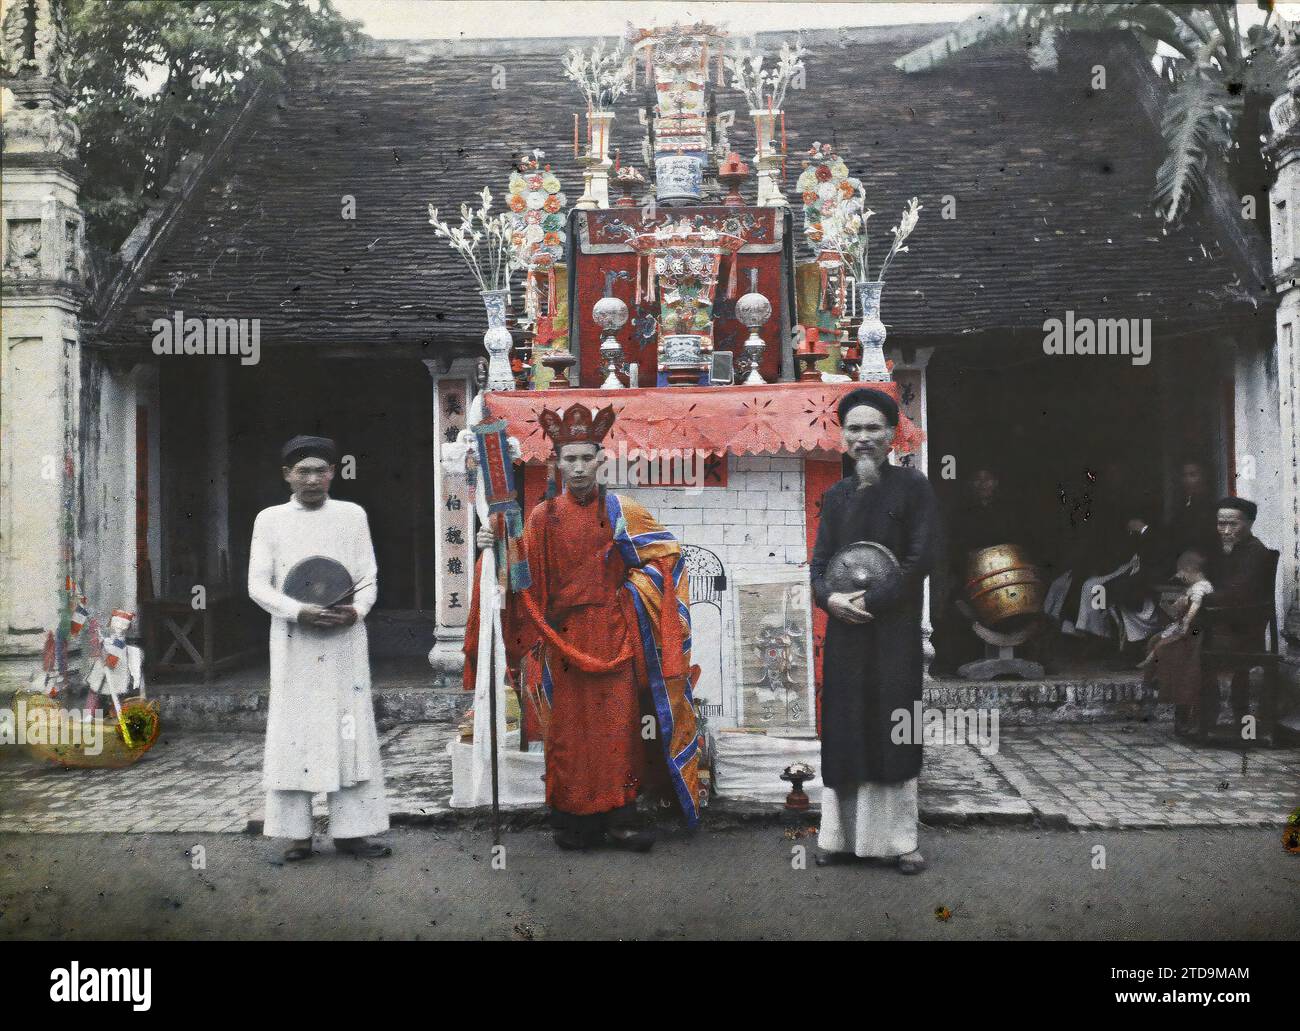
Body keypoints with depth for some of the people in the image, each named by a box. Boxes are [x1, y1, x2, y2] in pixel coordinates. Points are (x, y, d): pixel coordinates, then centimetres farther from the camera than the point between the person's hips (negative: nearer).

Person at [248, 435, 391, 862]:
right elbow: (258, 585, 2)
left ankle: (351, 830, 6)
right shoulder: (270, 519, 7)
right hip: (293, 642, -1)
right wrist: (299, 612, -14)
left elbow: (368, 579, 9)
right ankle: (298, 835, 5)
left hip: (345, 639, 1)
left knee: (350, 730, 0)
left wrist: (355, 610, -12)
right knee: (293, 731, -2)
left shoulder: (352, 515, 9)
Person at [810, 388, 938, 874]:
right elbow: (819, 562, 10)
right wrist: (830, 597, -11)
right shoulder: (836, 496, 12)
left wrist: (872, 600, -13)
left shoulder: (912, 486, -1)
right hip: (844, 629, 4)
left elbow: (921, 558, -8)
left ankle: (900, 839, 7)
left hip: (895, 628, -4)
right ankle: (843, 836, 12)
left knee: (893, 729, -2)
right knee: (844, 732, 5)